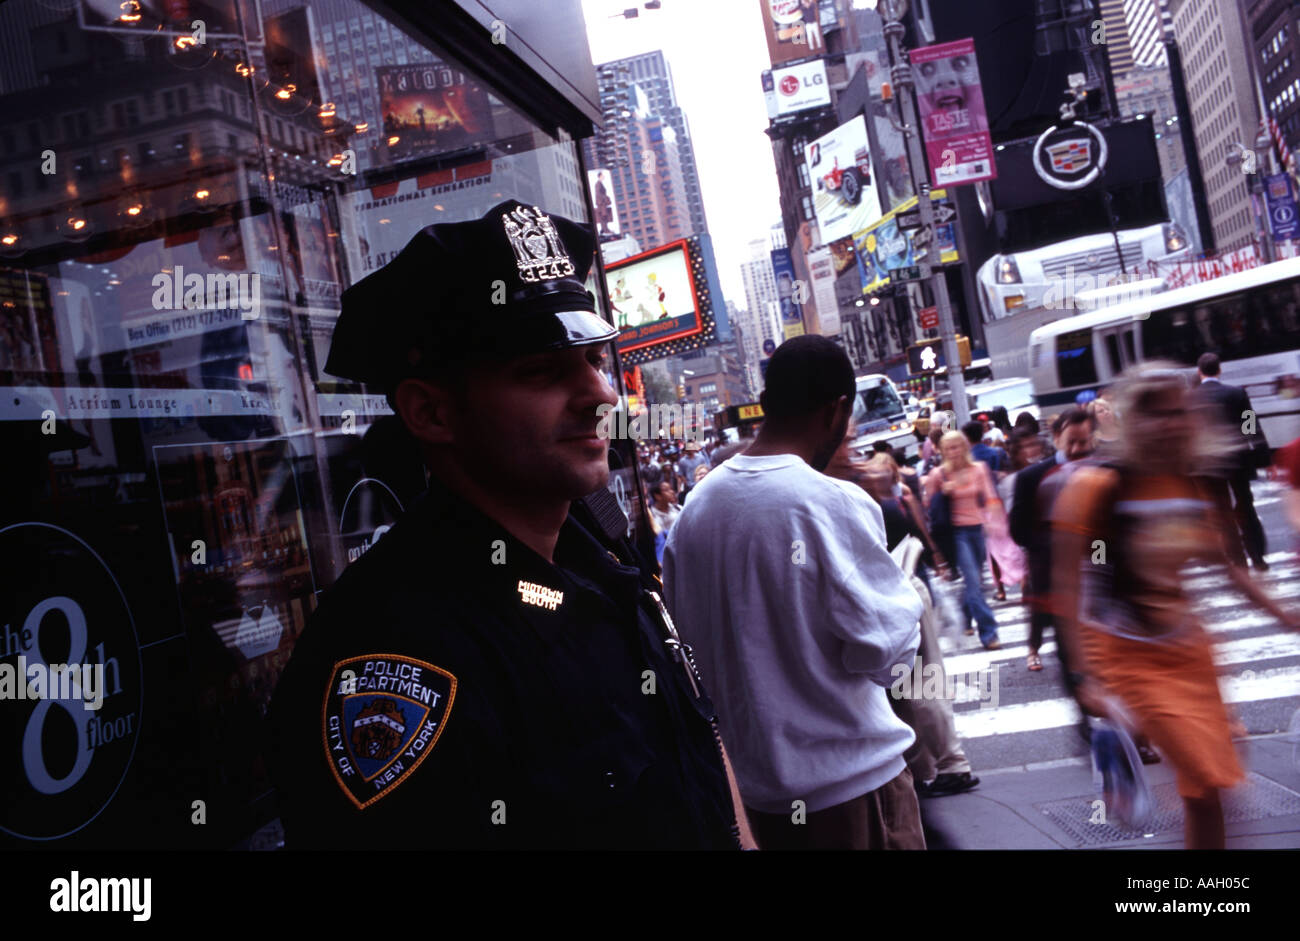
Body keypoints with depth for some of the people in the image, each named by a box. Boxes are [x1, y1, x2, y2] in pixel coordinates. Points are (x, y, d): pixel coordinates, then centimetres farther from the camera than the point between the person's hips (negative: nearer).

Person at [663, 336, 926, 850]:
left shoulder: (694, 508, -2)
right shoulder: (838, 504, -21)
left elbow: (686, 634, 6)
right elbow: (881, 649, -18)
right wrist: (907, 594, 0)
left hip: (754, 782, 6)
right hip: (851, 778, -6)